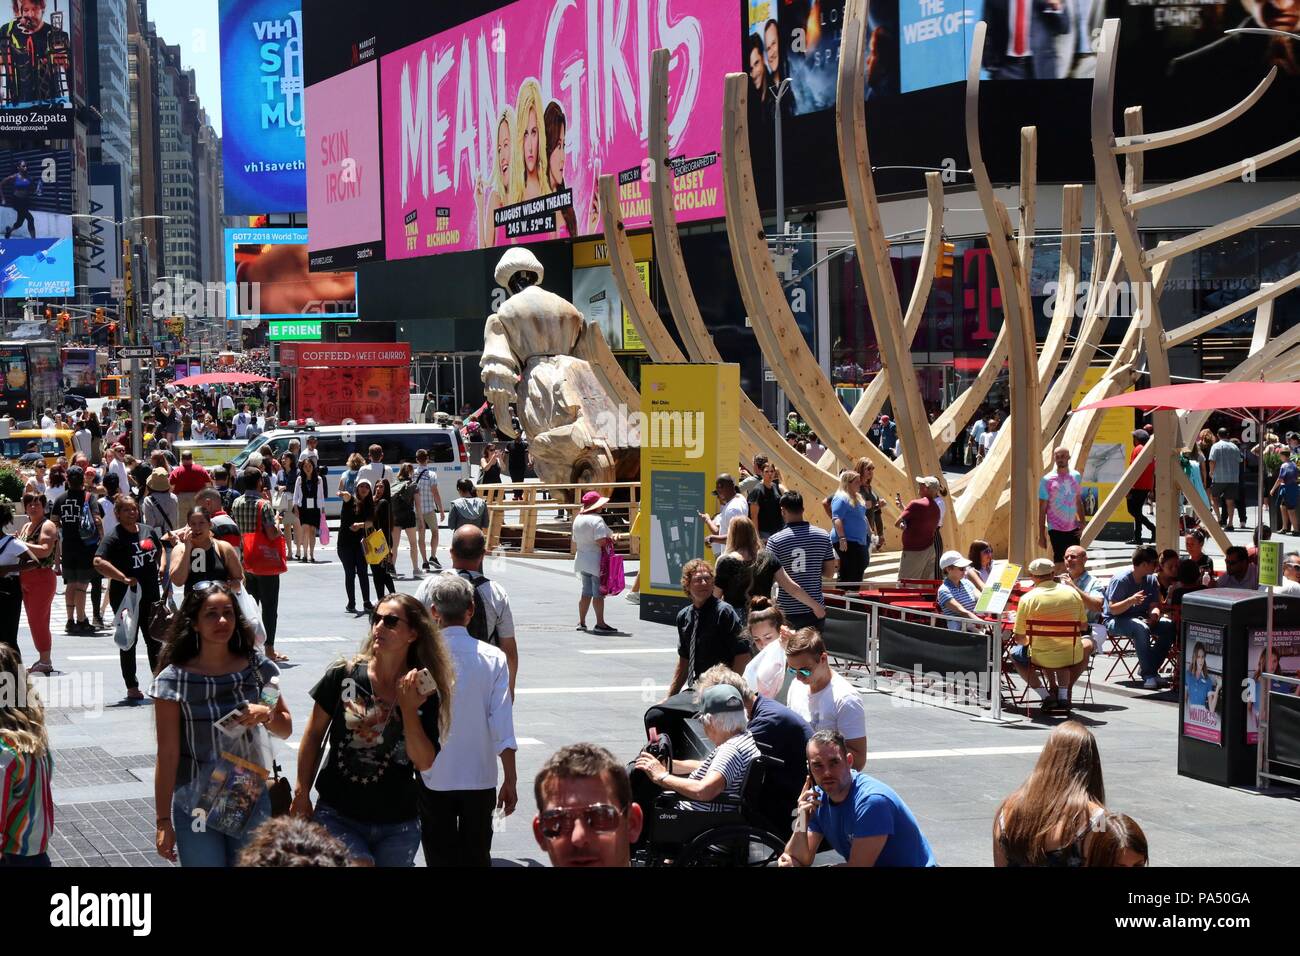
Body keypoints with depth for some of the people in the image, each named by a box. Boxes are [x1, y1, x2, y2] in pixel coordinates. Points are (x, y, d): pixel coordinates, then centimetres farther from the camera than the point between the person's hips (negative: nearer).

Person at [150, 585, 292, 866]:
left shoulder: (258, 669, 0)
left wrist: (265, 714, -12)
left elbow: (286, 729, 11)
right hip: (195, 808, -3)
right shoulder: (175, 679, -10)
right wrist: (163, 821, -10)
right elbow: (167, 755, -9)